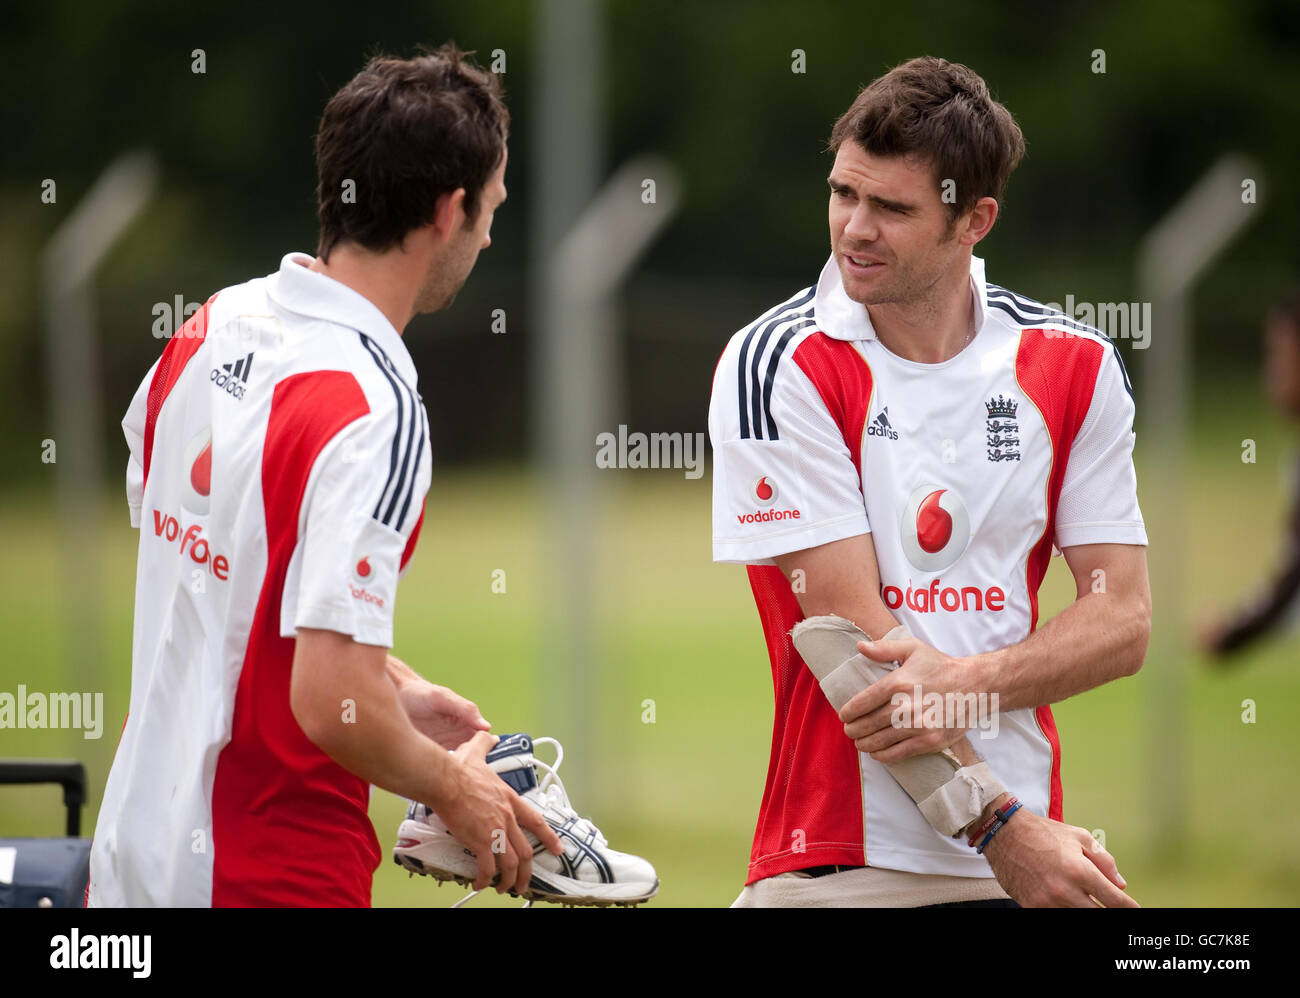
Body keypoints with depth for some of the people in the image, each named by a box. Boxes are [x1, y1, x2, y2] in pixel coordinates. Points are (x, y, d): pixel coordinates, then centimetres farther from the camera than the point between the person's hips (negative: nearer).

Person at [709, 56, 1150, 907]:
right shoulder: (778, 366, -6)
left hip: (1026, 851, 3)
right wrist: (1000, 828, -17)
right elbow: (848, 627, -11)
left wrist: (970, 679, -16)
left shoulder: (1076, 367, 4)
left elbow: (1123, 621, 2)